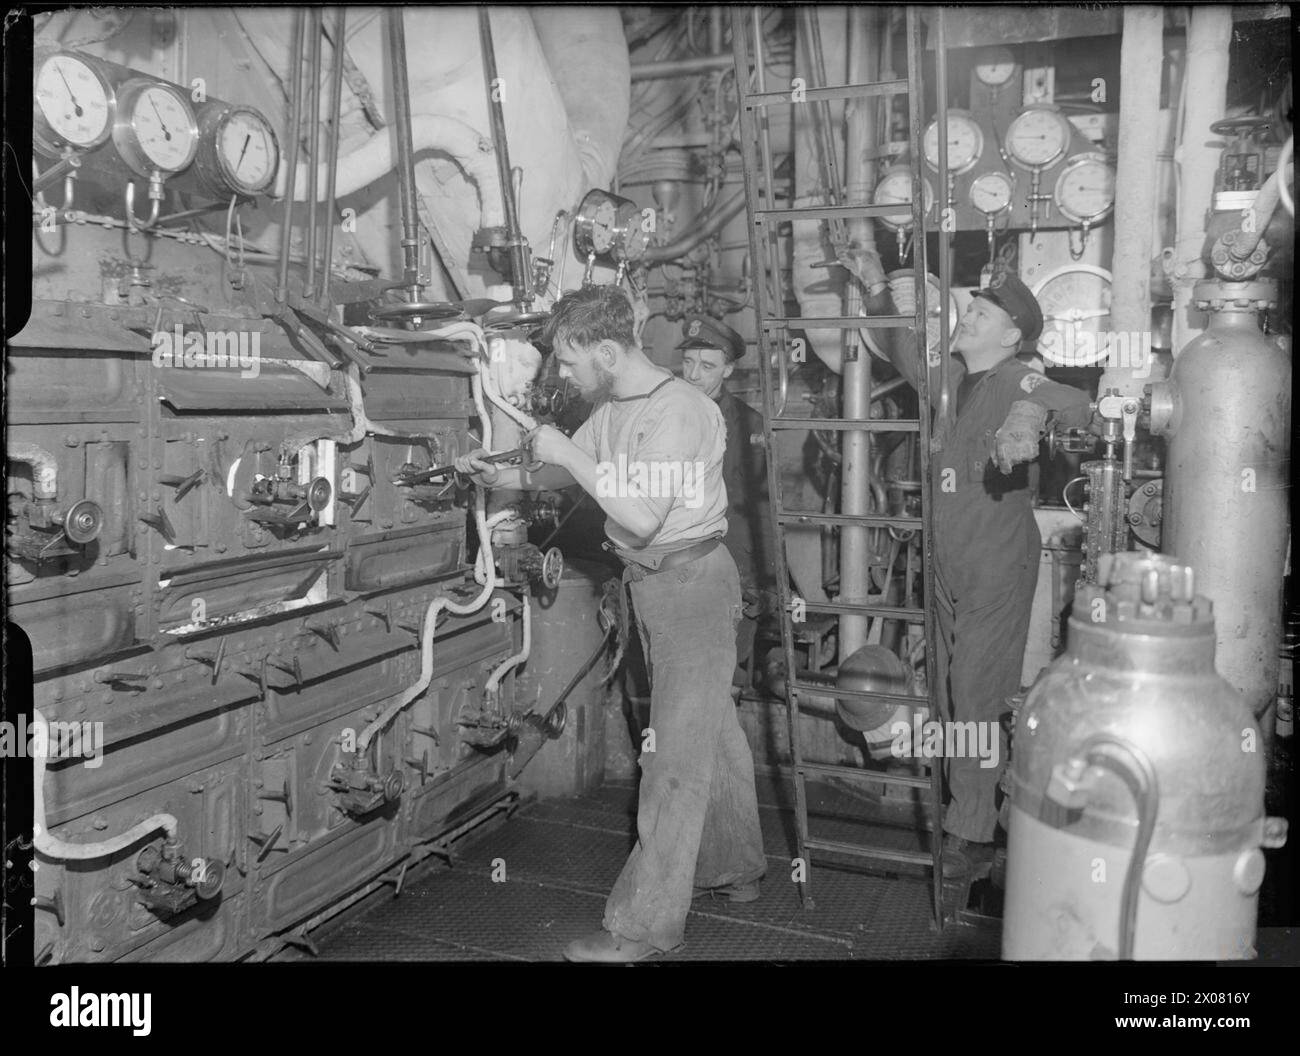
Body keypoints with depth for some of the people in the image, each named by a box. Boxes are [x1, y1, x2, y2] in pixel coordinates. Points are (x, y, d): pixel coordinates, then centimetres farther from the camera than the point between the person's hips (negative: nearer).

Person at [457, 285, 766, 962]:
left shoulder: (678, 411, -21)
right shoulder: (610, 408, 6)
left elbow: (641, 519, -26)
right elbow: (560, 473, 16)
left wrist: (570, 456, -20)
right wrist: (490, 469, 3)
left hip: (691, 582, -9)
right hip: (650, 586, 9)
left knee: (675, 754, -4)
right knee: (710, 732, 19)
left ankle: (646, 924, 3)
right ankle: (735, 869, 35)